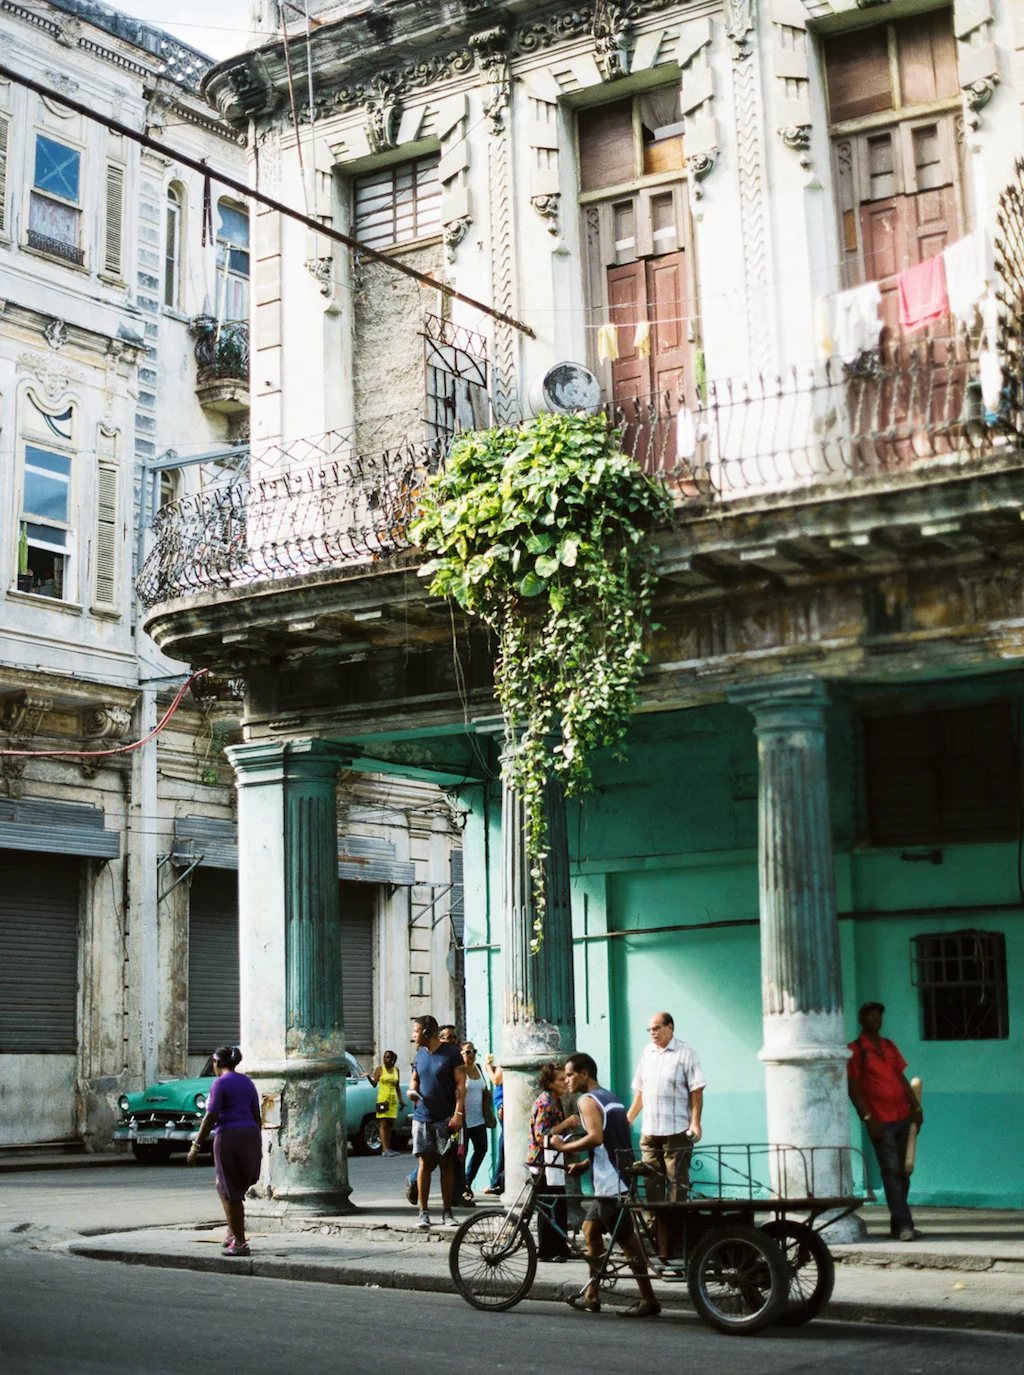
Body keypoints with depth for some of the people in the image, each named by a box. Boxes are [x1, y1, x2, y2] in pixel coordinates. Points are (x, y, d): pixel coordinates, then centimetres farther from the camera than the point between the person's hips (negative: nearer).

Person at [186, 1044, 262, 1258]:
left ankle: (239, 1243, 1)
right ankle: (233, 1232, 18)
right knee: (223, 1185, 22)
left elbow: (210, 1117, -12)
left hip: (229, 1136, -7)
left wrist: (195, 1147, -9)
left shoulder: (220, 1083, -7)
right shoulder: (247, 1082, 13)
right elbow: (257, 1116, 15)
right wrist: (258, 1146, 22)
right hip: (250, 1136, 7)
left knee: (231, 1192, 0)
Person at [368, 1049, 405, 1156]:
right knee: (383, 1124, -9)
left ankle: (388, 1148, 11)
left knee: (390, 1124, 6)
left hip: (393, 1099, 5)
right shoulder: (379, 1069, 1)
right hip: (383, 1098, -5)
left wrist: (401, 1100, 14)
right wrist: (369, 1077, -22)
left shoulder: (396, 1070, 13)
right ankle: (385, 1149, -15)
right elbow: (374, 1084, -5)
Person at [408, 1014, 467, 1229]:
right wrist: (412, 1089, 1)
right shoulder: (420, 1055, 11)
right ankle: (424, 1211, 6)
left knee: (445, 1163, 3)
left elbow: (460, 1084, -7)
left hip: (445, 1118, -4)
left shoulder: (451, 1053, -5)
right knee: (424, 1163, 2)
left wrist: (458, 1113, -15)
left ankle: (447, 1212, 9)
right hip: (422, 1117, 4)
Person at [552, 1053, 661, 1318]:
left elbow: (596, 1137, -25)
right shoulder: (612, 1098, 19)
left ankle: (649, 1301, 0)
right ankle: (591, 1296, 21)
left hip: (610, 1182, -10)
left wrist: (563, 1147, -15)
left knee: (626, 1239, -4)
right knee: (590, 1229, 17)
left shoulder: (588, 1100, -10)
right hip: (618, 1176, 10)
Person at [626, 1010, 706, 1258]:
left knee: (677, 1184, -5)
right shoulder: (647, 1052, 15)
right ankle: (659, 1245, 11)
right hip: (649, 1132, 6)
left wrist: (695, 1121, -15)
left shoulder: (685, 1053, -3)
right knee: (652, 1187, 5)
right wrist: (628, 1119, 19)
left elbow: (697, 1091, -6)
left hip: (677, 1132, -6)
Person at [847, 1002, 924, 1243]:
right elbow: (852, 1087, -6)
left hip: (904, 1116, 6)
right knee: (891, 1171, -9)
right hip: (881, 1121, -6)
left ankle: (897, 1223, 15)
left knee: (904, 1171, 7)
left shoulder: (889, 1046, 16)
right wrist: (867, 1118, -13)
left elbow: (902, 1078, 17)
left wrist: (916, 1107, 6)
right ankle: (904, 1224, -11)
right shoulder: (855, 1049, -2)